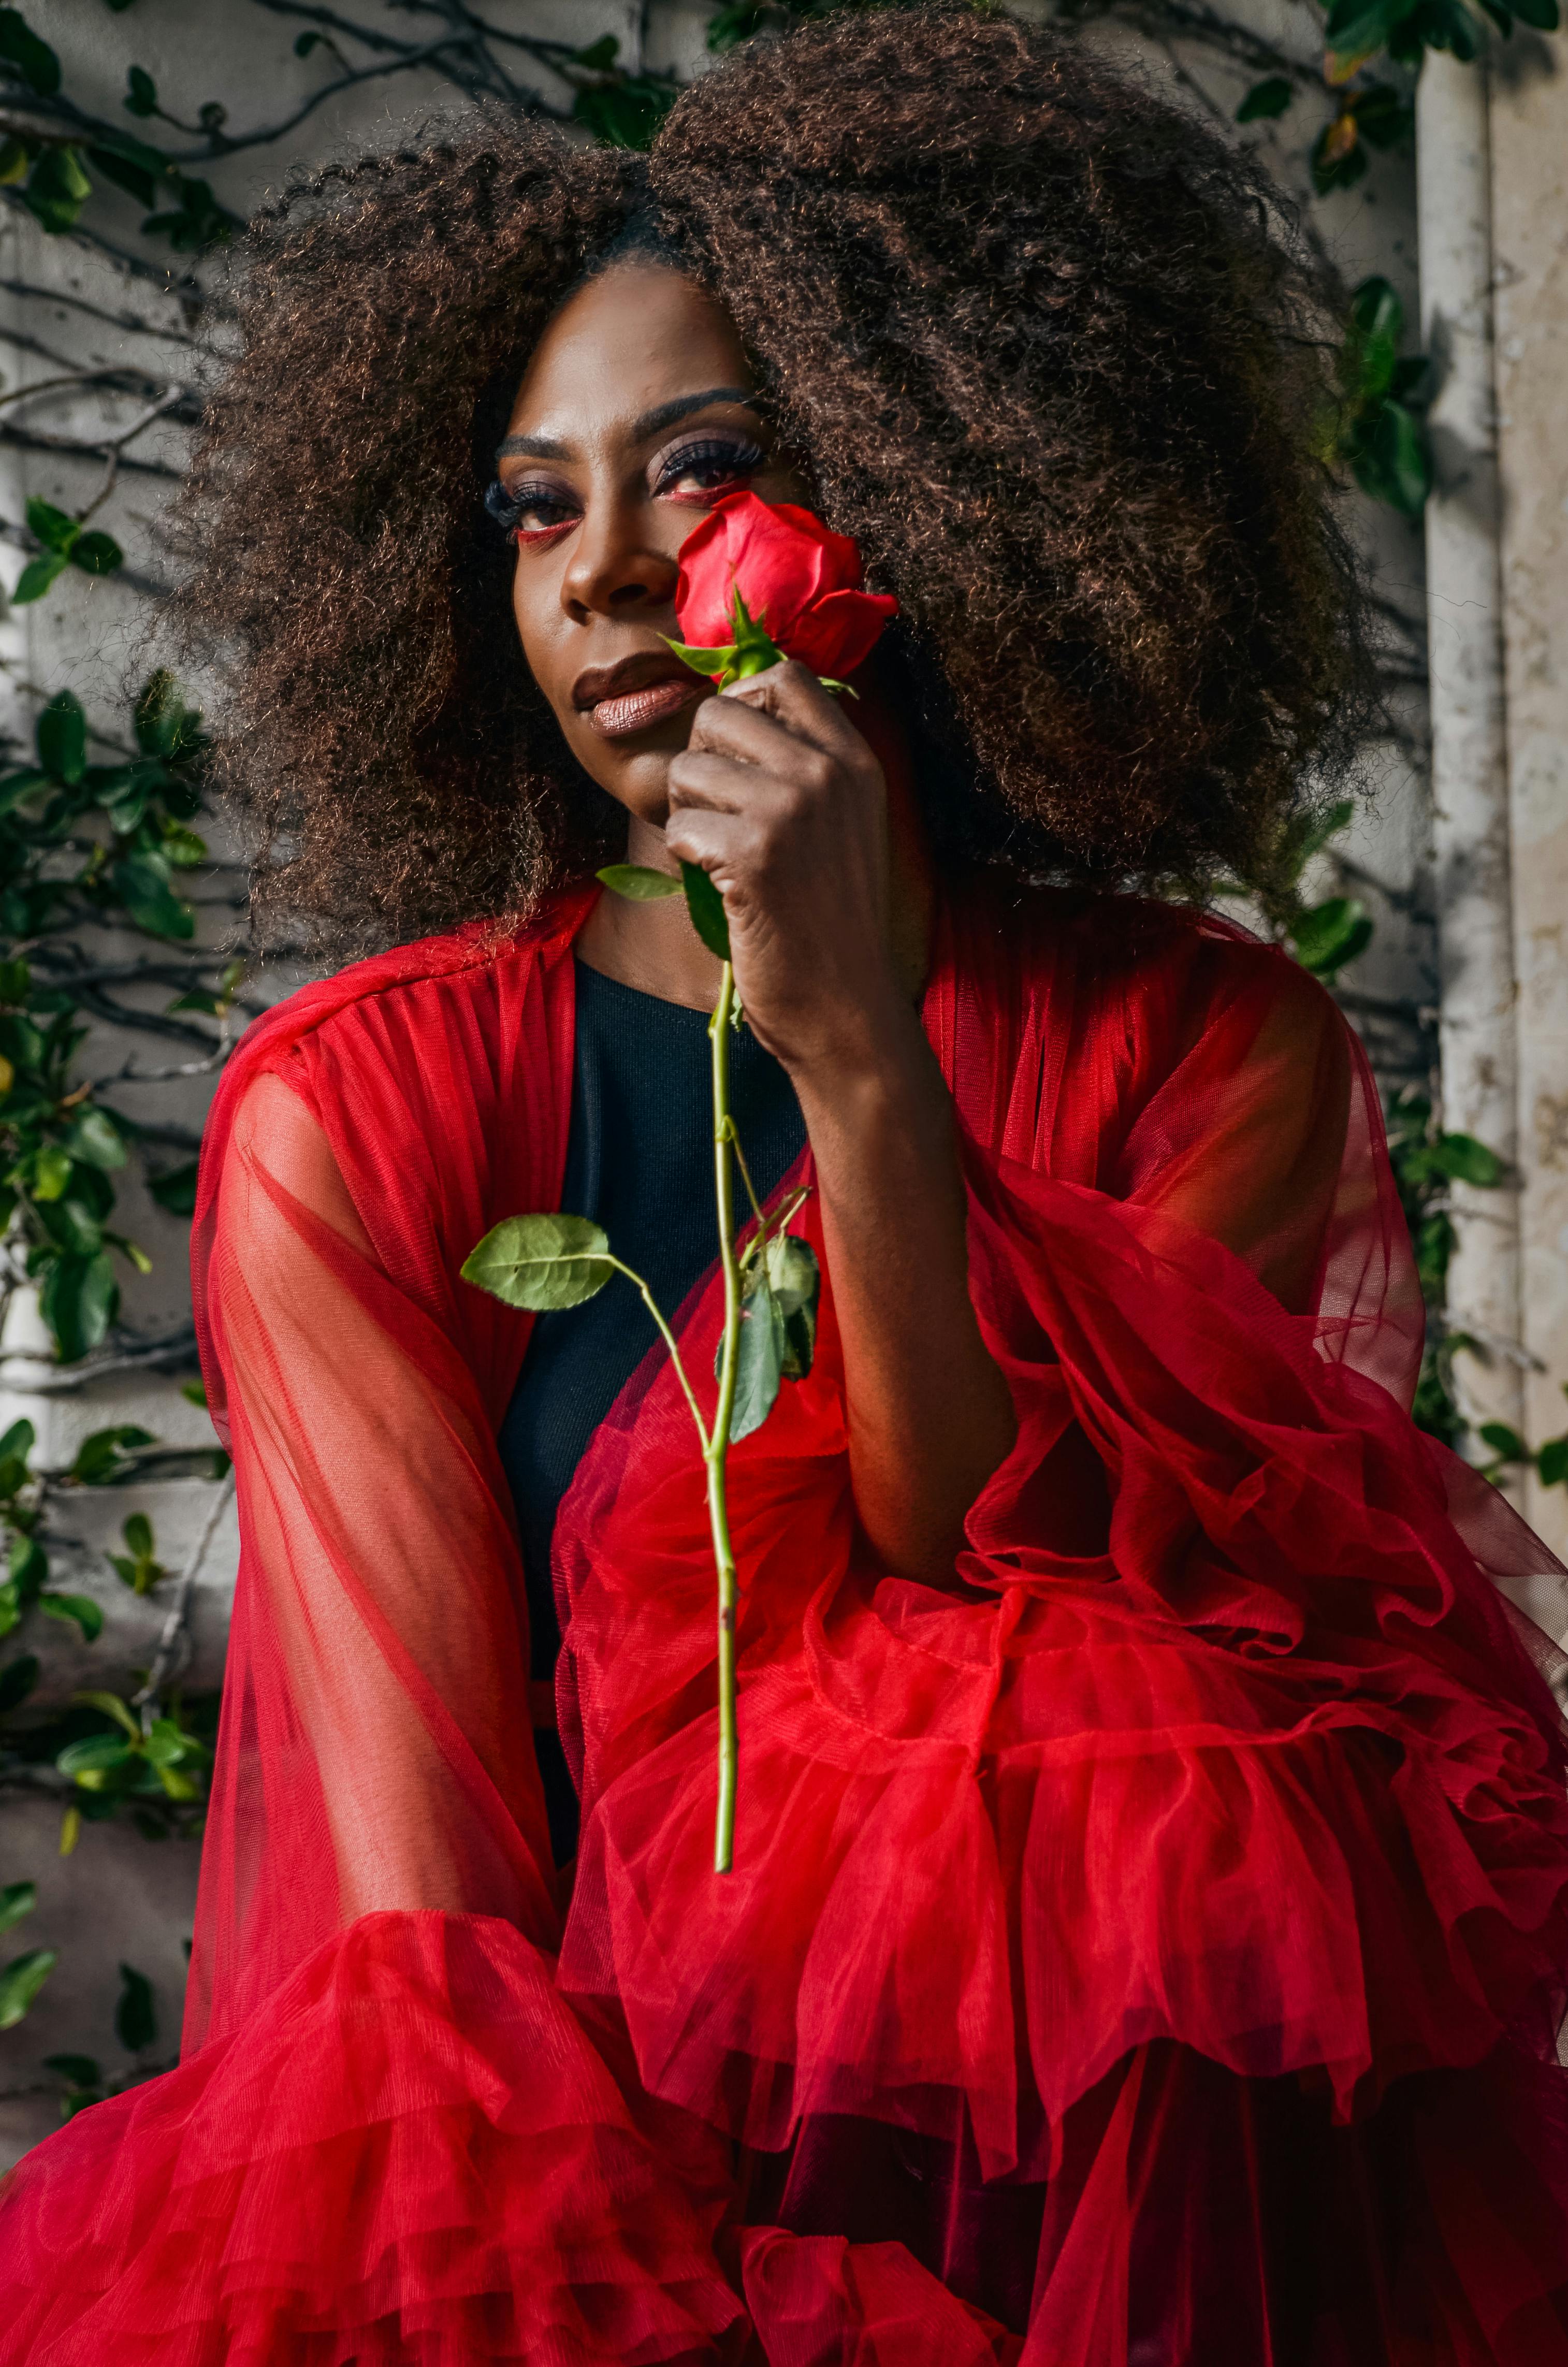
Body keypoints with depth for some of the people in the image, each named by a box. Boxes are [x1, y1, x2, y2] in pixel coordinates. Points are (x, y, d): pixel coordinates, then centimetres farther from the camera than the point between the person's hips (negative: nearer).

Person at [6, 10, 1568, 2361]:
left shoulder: (1215, 1059, 5)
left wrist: (855, 1057, -18)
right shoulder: (358, 1108, 1)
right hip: (588, 2177, -2)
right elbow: (412, 1835, -7)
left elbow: (1046, 1632, -9)